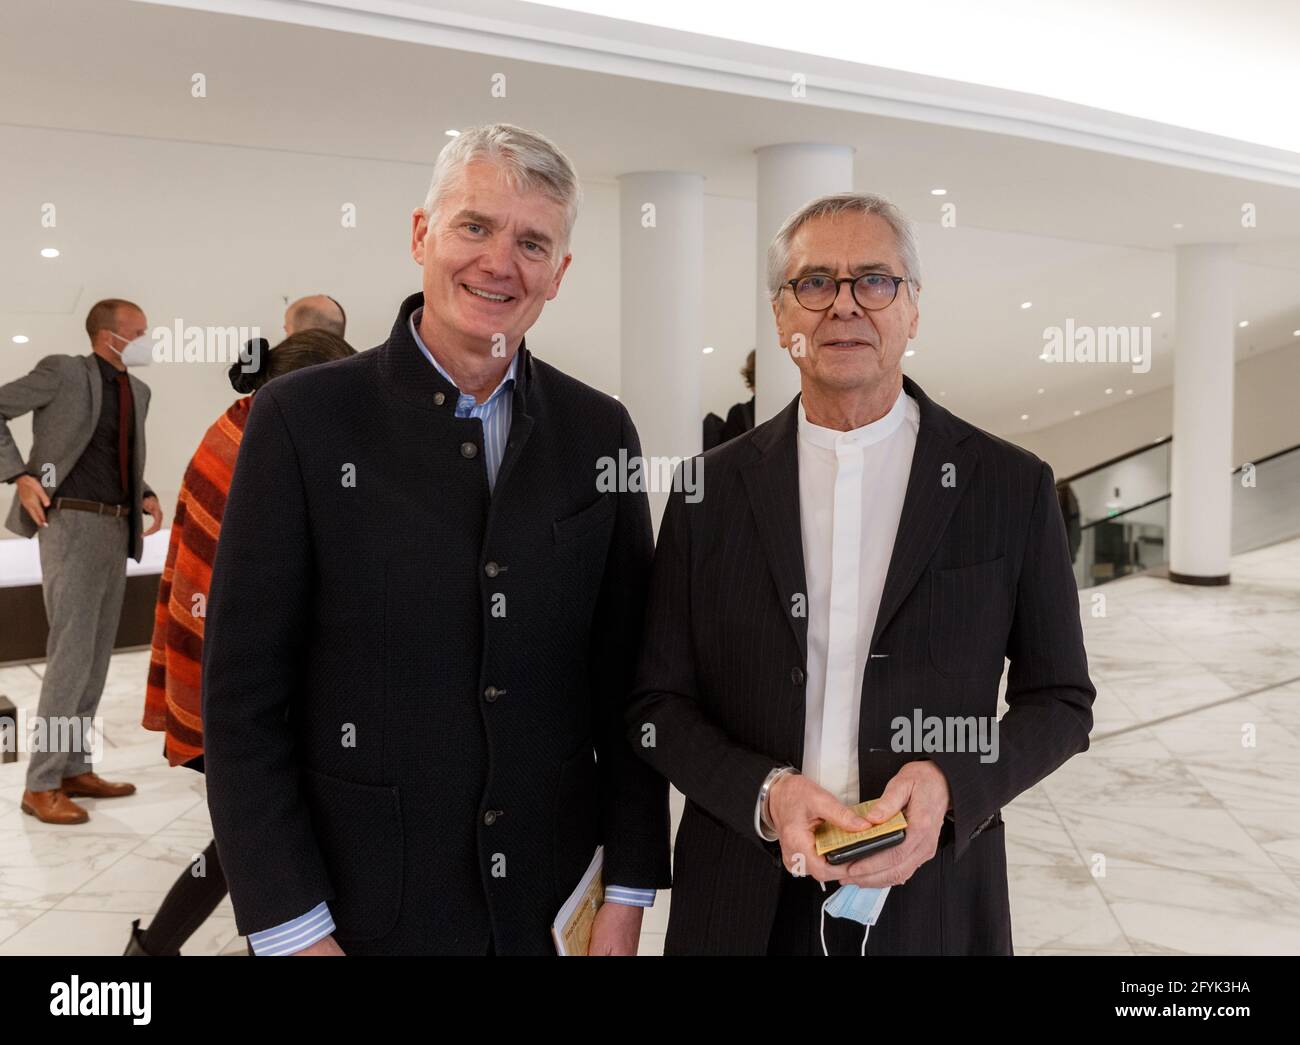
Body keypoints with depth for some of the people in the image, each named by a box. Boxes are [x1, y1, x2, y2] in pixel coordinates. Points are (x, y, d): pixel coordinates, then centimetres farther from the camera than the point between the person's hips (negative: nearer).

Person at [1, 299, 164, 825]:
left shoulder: (138, 391, 13)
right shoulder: (63, 371, -7)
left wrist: (146, 495, 7)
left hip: (116, 530, 7)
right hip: (72, 524, -7)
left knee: (95, 655, 8)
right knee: (71, 652, -11)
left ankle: (75, 769, 16)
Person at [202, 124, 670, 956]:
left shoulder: (599, 431, 0)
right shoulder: (305, 419, -8)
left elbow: (627, 679, 3)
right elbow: (245, 693, -8)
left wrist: (629, 889, 0)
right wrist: (294, 932, -10)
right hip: (366, 909, -2)